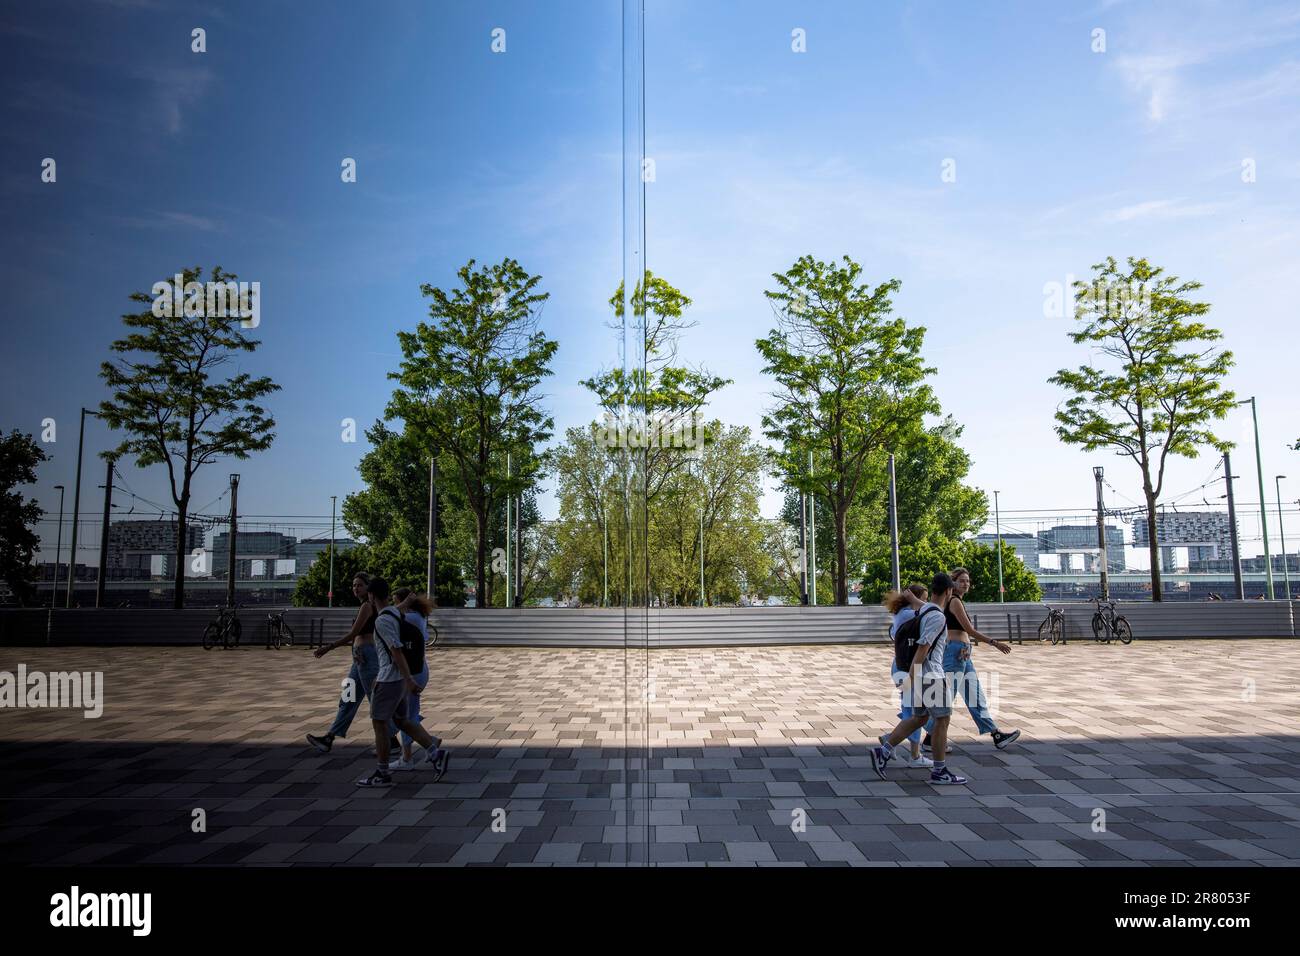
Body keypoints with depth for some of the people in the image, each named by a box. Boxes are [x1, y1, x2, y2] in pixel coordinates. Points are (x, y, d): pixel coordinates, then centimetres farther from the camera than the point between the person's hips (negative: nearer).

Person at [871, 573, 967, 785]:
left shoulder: (922, 611, 11)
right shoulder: (937, 617, -17)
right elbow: (922, 648, -22)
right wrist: (912, 676, -22)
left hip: (919, 673, 9)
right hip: (931, 675, -9)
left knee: (919, 718, 17)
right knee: (942, 719, 3)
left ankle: (883, 752, 12)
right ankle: (939, 771, 10)